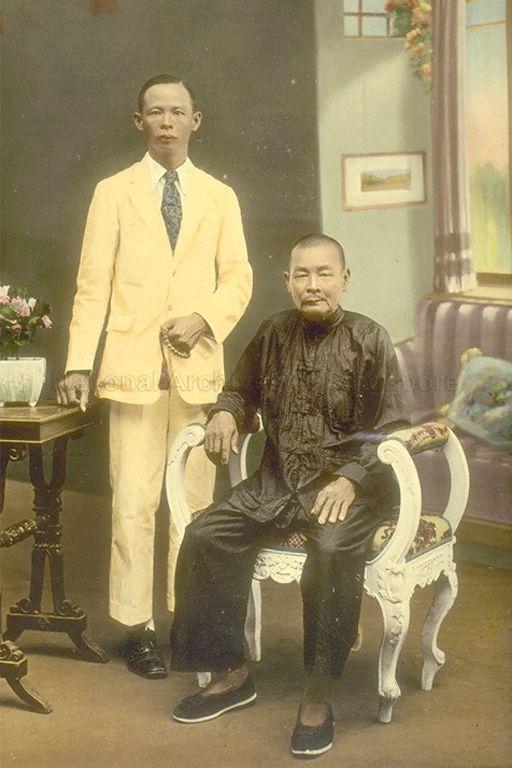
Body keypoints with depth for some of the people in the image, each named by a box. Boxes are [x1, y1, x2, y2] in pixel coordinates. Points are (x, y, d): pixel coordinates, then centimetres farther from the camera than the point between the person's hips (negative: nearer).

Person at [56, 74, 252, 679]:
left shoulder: (219, 196, 13)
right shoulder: (113, 192, 8)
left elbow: (237, 278, 10)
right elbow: (93, 283, 2)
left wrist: (205, 320, -10)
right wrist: (78, 363, -7)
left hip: (198, 366, 2)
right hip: (133, 366, -2)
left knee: (196, 498, 5)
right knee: (133, 503, -3)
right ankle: (137, 625, 7)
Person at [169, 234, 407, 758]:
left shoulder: (369, 340, -4)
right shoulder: (275, 333, 8)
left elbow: (387, 429, -6)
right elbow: (241, 389, 25)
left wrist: (349, 479, -22)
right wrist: (226, 414, 1)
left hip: (348, 482, -5)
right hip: (278, 479, 5)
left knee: (332, 550, -35)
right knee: (204, 536, -15)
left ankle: (317, 696, -19)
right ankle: (231, 675, 0)